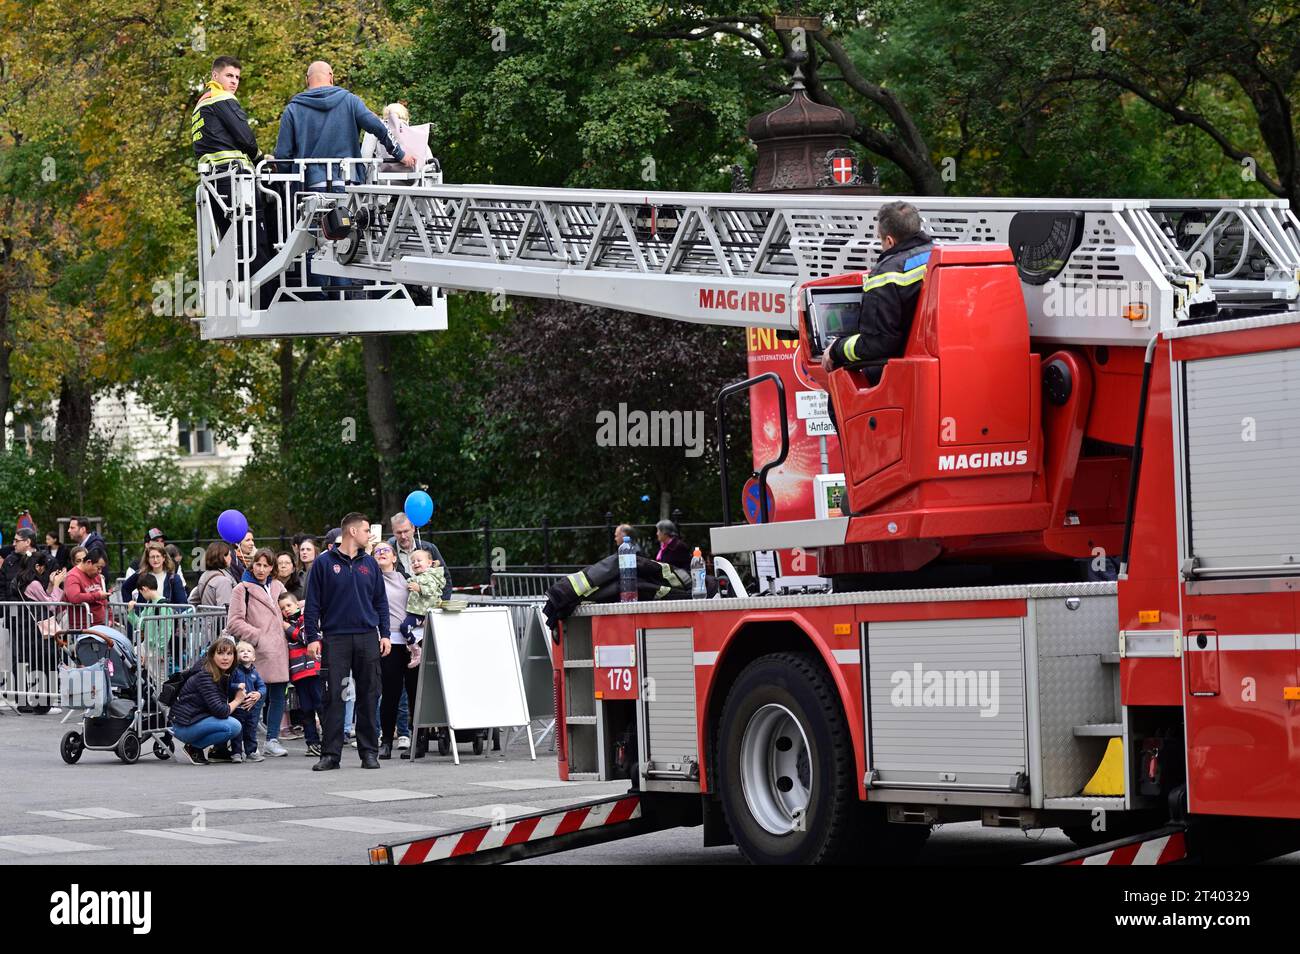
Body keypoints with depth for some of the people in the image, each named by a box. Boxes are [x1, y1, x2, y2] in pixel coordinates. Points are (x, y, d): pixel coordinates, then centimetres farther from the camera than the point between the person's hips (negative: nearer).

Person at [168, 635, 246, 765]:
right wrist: (237, 700, -9)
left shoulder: (223, 675, 9)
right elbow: (220, 711, -25)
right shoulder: (204, 676, -20)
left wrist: (246, 697, -1)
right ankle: (193, 748, -9)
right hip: (184, 725, -10)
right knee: (234, 726, -24)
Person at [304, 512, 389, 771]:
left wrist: (385, 635, 6)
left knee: (369, 696, 4)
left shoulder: (369, 564, 12)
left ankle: (369, 751, 11)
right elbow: (313, 603, 1)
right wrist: (312, 637, -6)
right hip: (335, 639, -3)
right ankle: (331, 753, 0)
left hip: (368, 638, 3)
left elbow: (380, 601, 15)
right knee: (334, 697, -4)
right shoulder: (324, 563, 1)